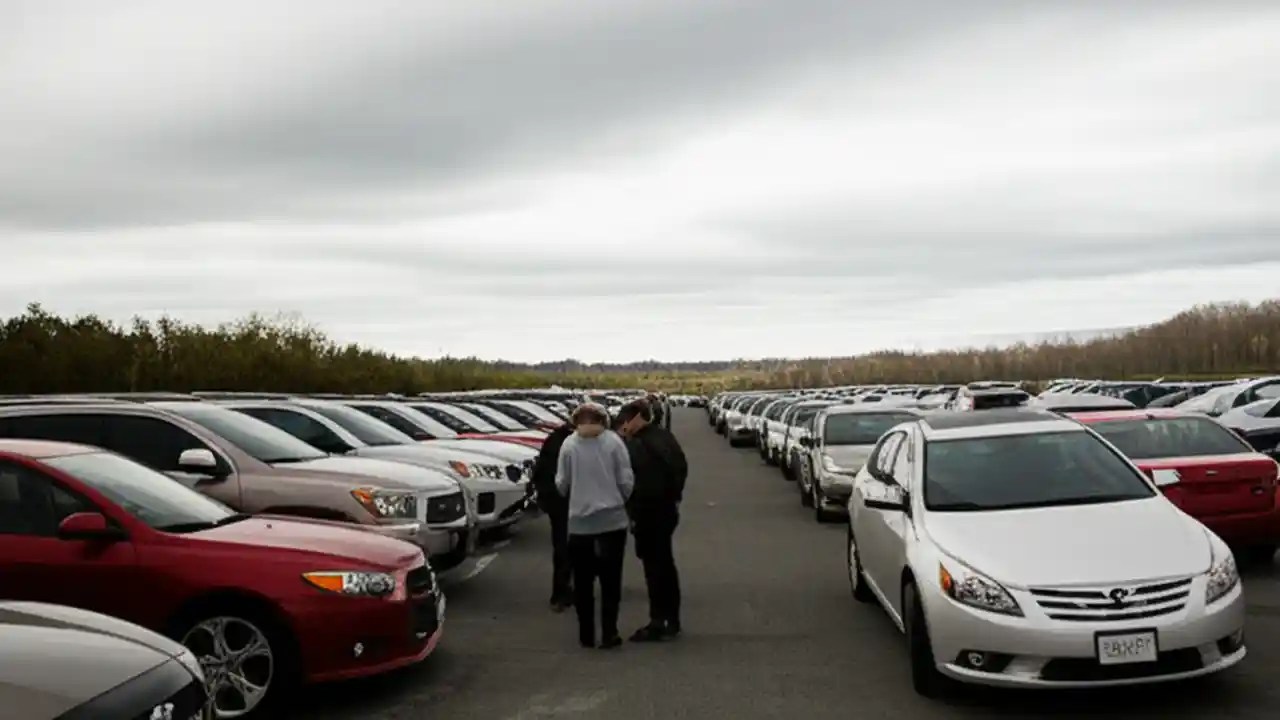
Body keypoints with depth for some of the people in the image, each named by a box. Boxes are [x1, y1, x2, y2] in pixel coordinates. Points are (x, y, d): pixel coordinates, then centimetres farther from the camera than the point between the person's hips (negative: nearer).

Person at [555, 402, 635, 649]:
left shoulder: (569, 444, -4)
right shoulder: (613, 441, -5)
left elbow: (561, 483, -1)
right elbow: (626, 481, -6)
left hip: (580, 522, 1)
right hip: (612, 519, 0)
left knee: (583, 581, 12)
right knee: (610, 580, 9)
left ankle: (586, 635, 17)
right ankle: (609, 634, 9)